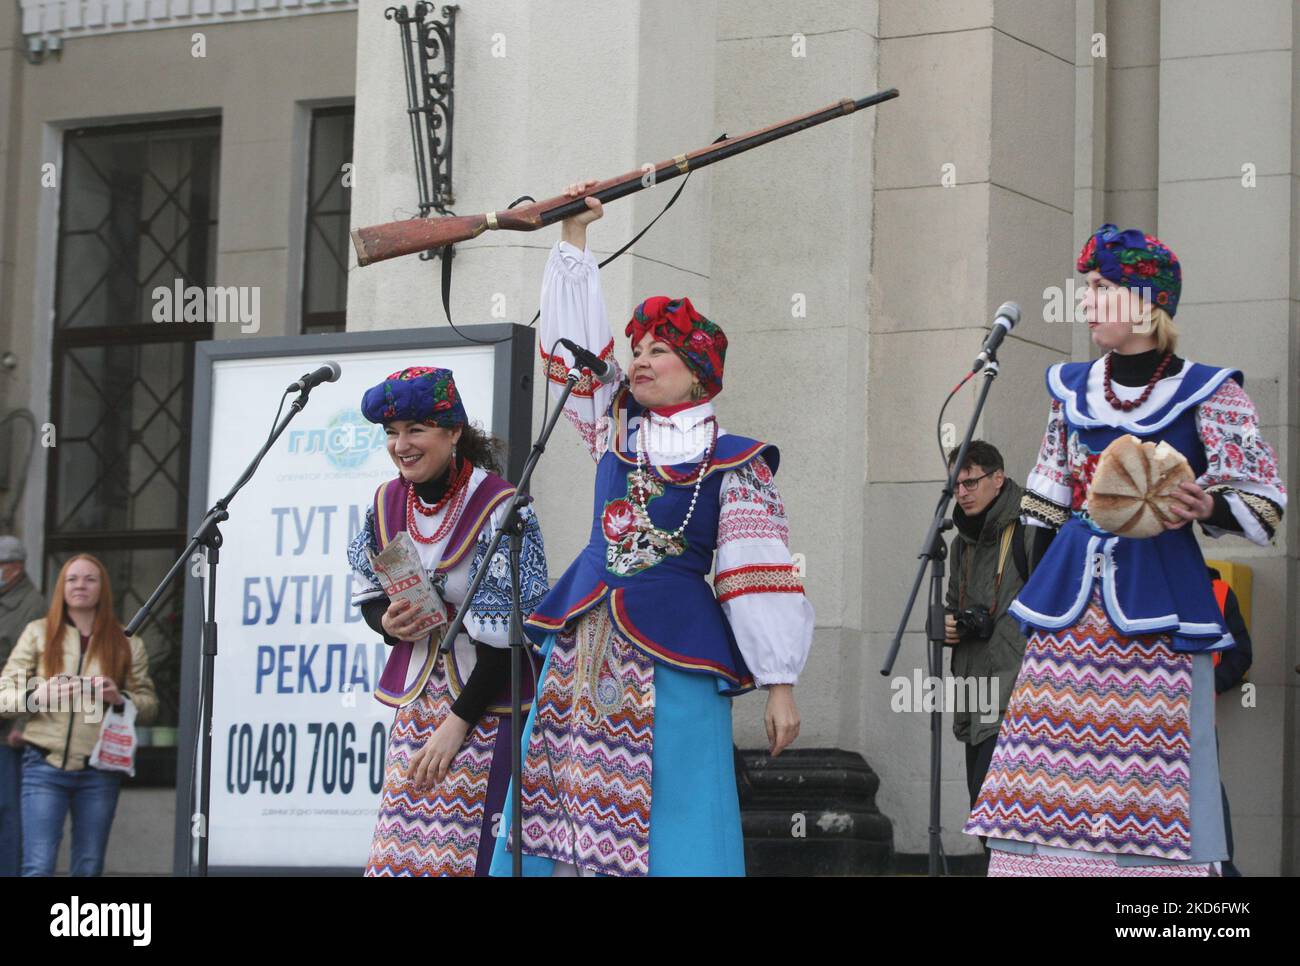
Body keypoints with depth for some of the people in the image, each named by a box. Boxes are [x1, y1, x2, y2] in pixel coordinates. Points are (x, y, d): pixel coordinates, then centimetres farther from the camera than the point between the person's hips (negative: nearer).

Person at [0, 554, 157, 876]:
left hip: (99, 772, 2)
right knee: (38, 866, -8)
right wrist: (36, 696, -16)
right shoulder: (38, 634, 8)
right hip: (45, 766, -2)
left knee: (89, 868, 8)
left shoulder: (127, 643, 10)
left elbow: (149, 705, 10)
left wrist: (120, 698, -11)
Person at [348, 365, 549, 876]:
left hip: (488, 705, -6)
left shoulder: (499, 508, -17)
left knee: (478, 852, -8)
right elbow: (370, 598, 16)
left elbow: (508, 633, -17)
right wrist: (389, 624, -9)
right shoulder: (388, 503, 3)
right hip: (418, 698, 6)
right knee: (404, 850, 2)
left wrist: (459, 722, -17)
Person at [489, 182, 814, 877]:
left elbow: (760, 577, -3)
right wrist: (574, 236, 17)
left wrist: (780, 684, -8)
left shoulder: (733, 465, 0)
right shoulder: (615, 433, 14)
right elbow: (578, 343, 18)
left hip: (670, 648, -5)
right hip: (583, 637, 5)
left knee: (665, 824, -9)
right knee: (557, 804, -1)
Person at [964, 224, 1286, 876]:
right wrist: (1028, 590, 16)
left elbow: (1262, 505, -2)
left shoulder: (1204, 393, -1)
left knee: (1148, 773, -9)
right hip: (1070, 597, 5)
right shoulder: (1074, 388, 14)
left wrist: (1205, 508, -22)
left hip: (1155, 602, -5)